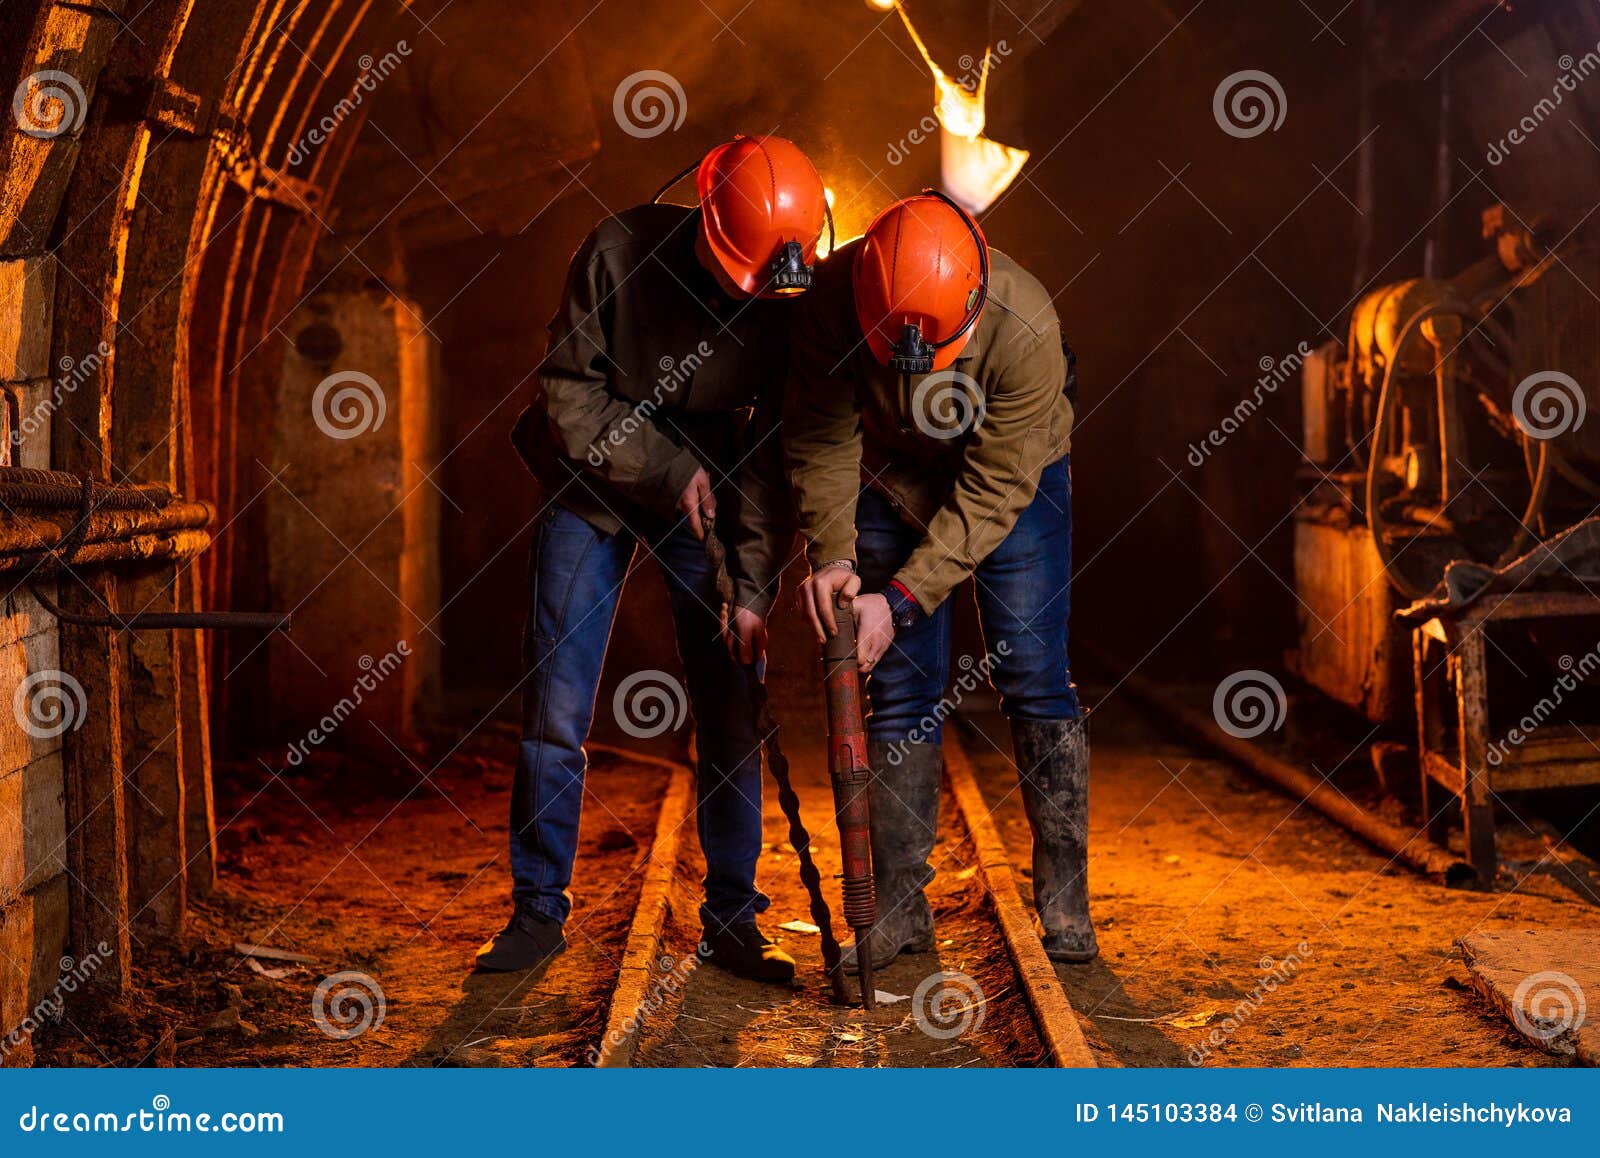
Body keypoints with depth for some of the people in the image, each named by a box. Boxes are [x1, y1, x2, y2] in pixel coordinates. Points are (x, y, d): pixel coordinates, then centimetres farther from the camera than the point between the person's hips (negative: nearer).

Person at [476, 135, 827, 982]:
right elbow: (568, 396, -14)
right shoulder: (618, 254, -21)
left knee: (731, 715, -3)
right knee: (555, 712, -4)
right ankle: (538, 912, 10)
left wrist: (753, 584, -16)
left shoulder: (792, 296, -16)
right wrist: (667, 468, -18)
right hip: (592, 485, -1)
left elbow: (780, 449, -12)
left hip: (708, 493, 1)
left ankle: (732, 920, 9)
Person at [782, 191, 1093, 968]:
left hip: (1013, 474, -2)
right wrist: (830, 552, -31)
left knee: (1032, 677, -8)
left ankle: (1064, 898, 2)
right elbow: (820, 439, -17)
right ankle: (900, 905, 7)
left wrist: (901, 600, -32)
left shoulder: (1024, 327, -36)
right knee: (900, 688, 0)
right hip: (894, 475, 2)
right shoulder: (831, 300, -29)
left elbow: (995, 490, -30)